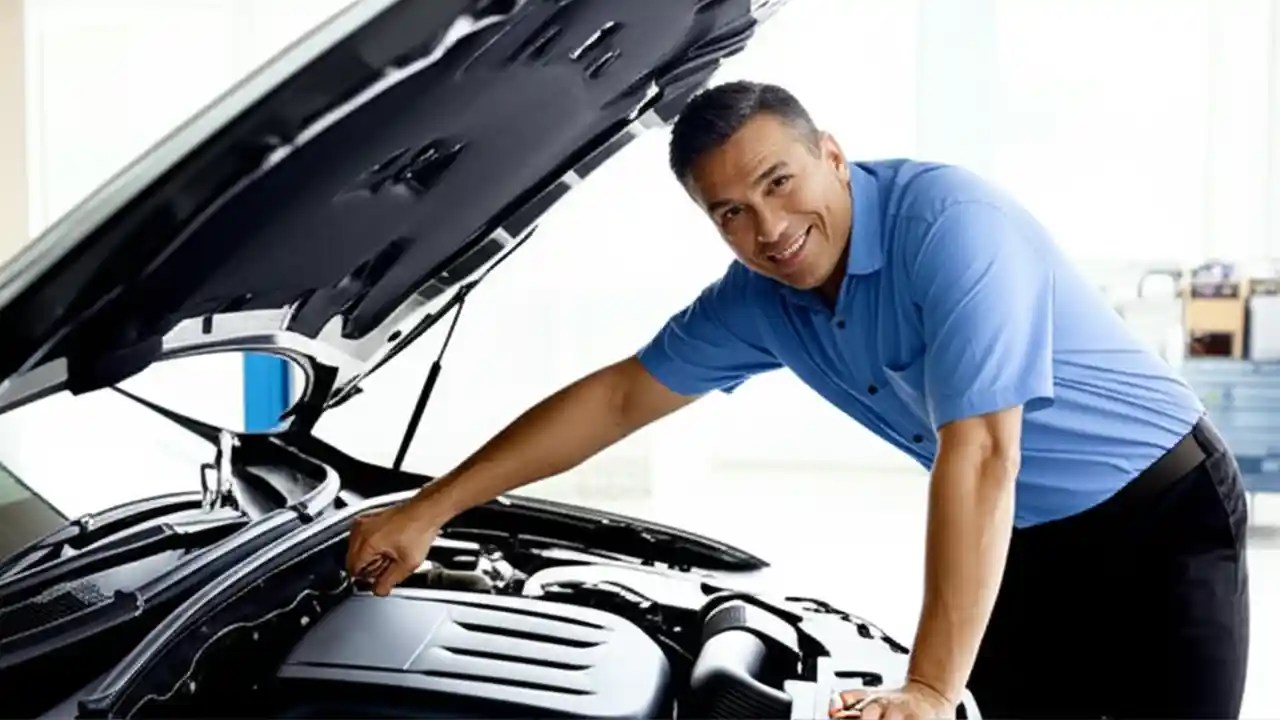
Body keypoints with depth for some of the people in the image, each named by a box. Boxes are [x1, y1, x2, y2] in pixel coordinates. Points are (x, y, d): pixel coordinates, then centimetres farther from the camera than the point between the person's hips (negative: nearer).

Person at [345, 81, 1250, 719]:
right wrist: (428, 511, 0)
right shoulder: (758, 299, -6)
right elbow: (616, 398, 2)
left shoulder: (949, 220, -29)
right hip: (1024, 544, 6)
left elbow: (978, 455, -34)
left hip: (1162, 516, -6)